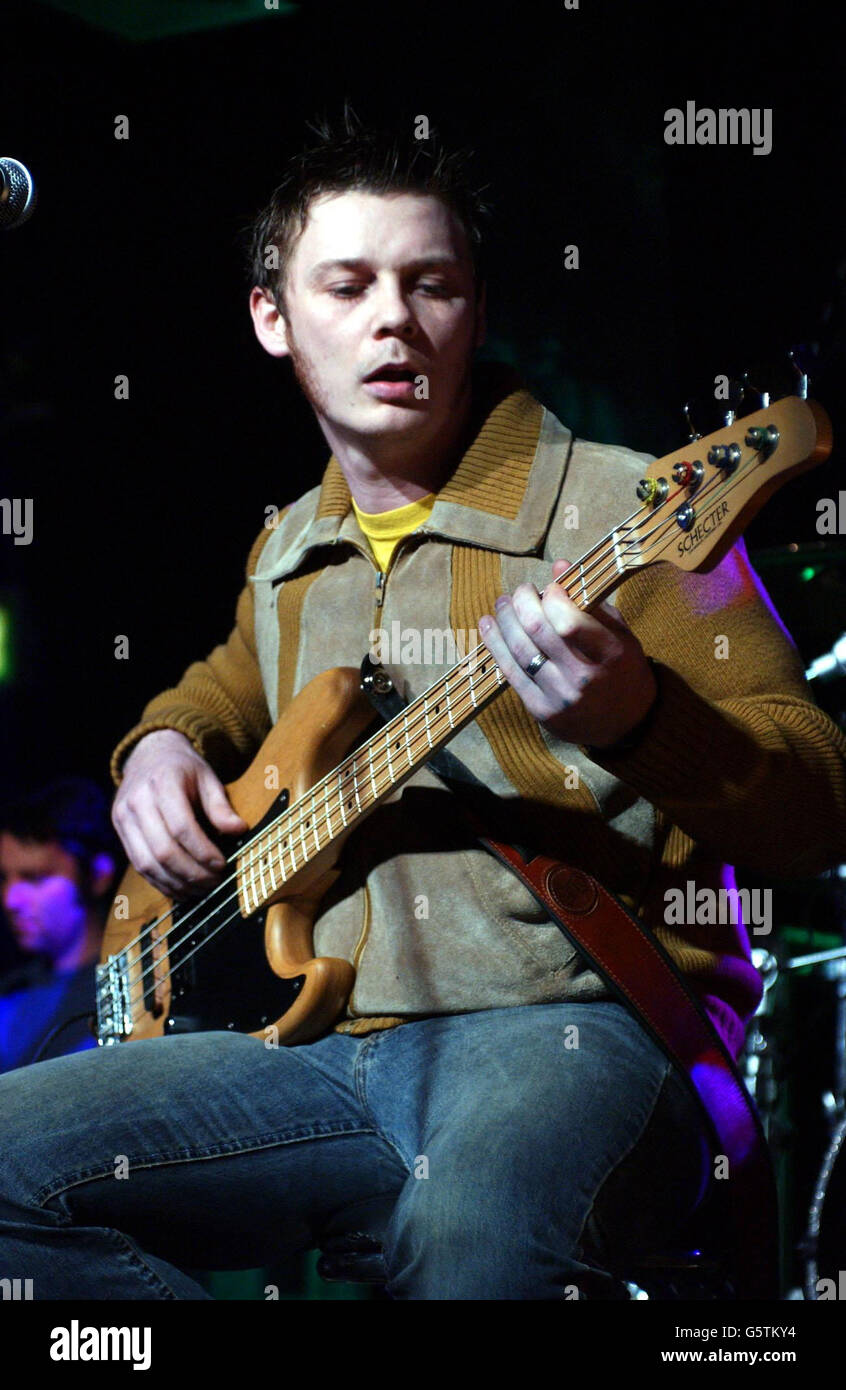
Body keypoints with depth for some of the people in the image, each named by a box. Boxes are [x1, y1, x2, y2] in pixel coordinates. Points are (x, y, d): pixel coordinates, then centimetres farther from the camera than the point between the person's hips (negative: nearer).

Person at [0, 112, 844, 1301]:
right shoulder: (288, 554, 18)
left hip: (577, 1026, -7)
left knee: (473, 1233, -41)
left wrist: (634, 721, -29)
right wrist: (165, 744, 16)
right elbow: (238, 680, 41)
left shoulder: (617, 507, -3)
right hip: (330, 1040, 7)